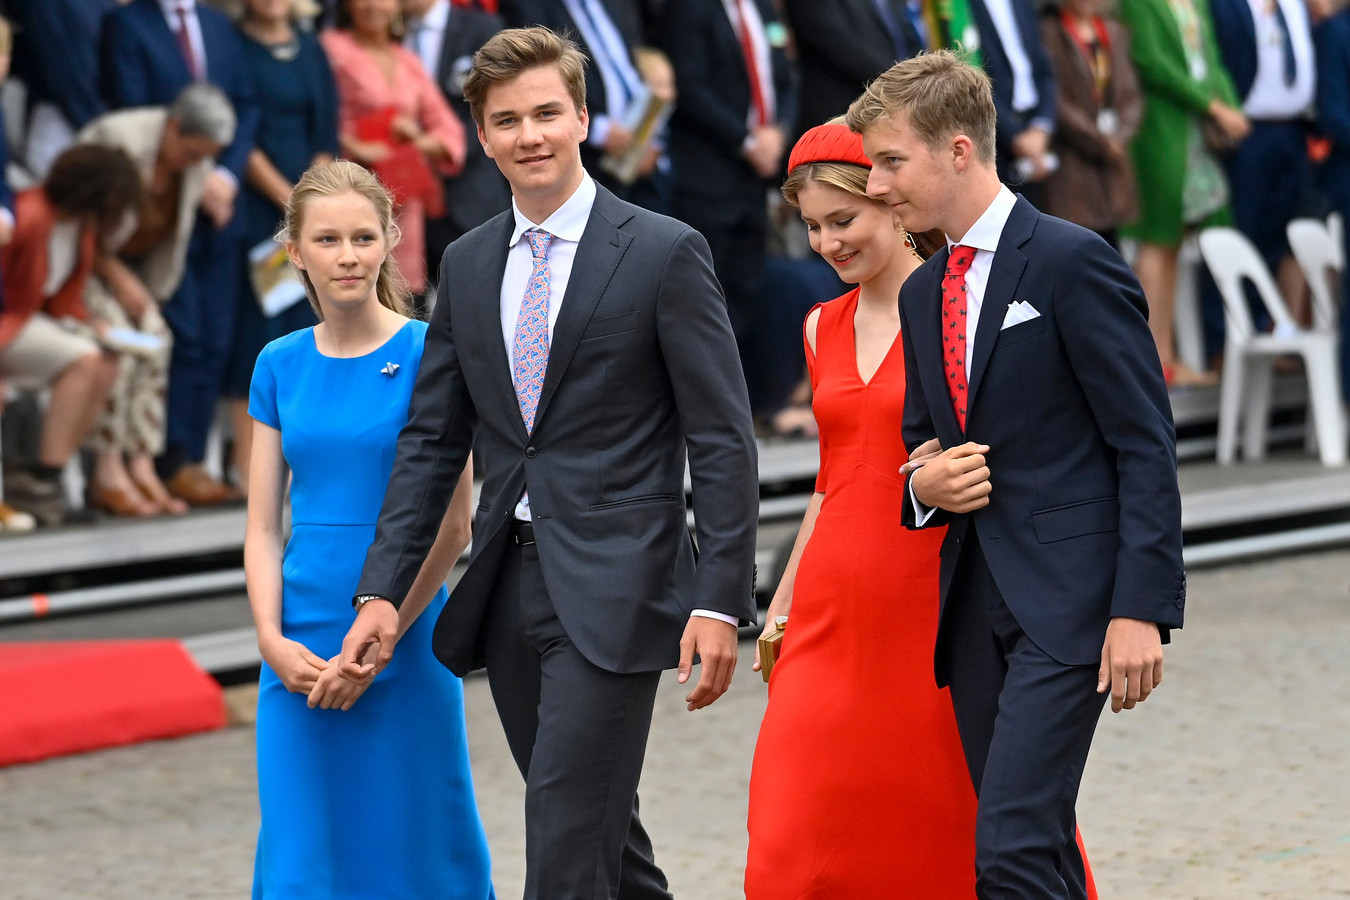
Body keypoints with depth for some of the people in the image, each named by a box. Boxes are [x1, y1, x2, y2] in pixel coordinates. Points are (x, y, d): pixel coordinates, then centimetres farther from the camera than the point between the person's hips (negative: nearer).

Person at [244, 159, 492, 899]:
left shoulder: (427, 355, -6)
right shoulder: (281, 365, 7)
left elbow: (452, 527, -8)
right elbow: (264, 525, 7)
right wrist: (273, 639, -7)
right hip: (300, 657, 4)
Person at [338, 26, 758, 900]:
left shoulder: (664, 252, -5)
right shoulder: (468, 264, 12)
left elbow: (723, 442, -7)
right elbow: (432, 441, 14)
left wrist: (720, 600, -13)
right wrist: (383, 591, 5)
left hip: (613, 590, -6)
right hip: (509, 589, 6)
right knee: (600, 829, 13)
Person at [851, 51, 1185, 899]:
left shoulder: (1073, 262, -8)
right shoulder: (923, 294, 16)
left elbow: (1146, 443, -11)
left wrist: (1140, 609, -18)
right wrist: (924, 487, -1)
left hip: (1068, 601, -8)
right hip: (974, 605, 8)